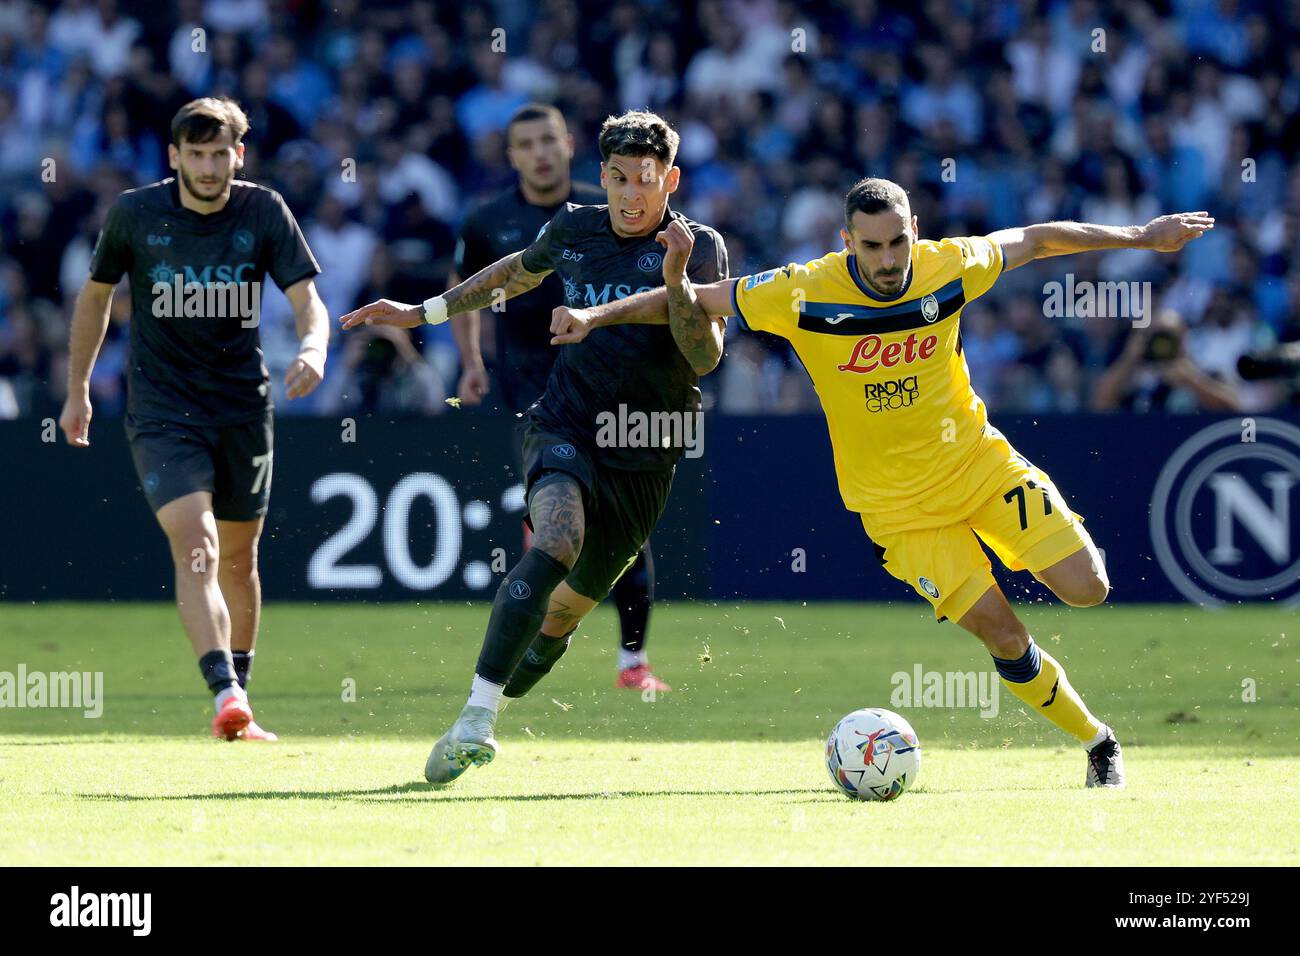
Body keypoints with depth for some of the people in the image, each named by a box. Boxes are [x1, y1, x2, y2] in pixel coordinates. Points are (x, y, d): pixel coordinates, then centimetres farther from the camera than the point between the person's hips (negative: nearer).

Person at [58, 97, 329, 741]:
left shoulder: (263, 211, -4)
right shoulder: (135, 214, -5)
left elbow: (307, 300, -9)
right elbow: (96, 295, 10)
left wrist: (313, 347, -32)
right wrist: (77, 389, 15)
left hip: (243, 408, 2)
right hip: (161, 411, -2)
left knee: (237, 558, 13)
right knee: (194, 544, -21)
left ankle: (239, 691, 29)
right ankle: (226, 693, -32)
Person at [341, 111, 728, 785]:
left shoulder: (700, 247, -6)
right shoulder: (572, 230, 4)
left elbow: (707, 358, -15)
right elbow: (517, 273, 26)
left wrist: (676, 282, -30)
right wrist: (421, 313, 29)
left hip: (644, 458, 0)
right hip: (563, 424, 0)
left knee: (566, 611, 7)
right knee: (558, 540, -30)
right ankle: (477, 717, -36)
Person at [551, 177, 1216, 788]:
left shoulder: (947, 267, -12)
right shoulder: (805, 292, -19)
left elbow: (1036, 240, 5)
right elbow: (696, 300, -10)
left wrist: (1143, 236, 12)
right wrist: (596, 317, -17)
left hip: (979, 462, 2)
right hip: (899, 505, -2)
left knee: (1087, 589, -8)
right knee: (1004, 637, -9)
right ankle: (1098, 742, 12)